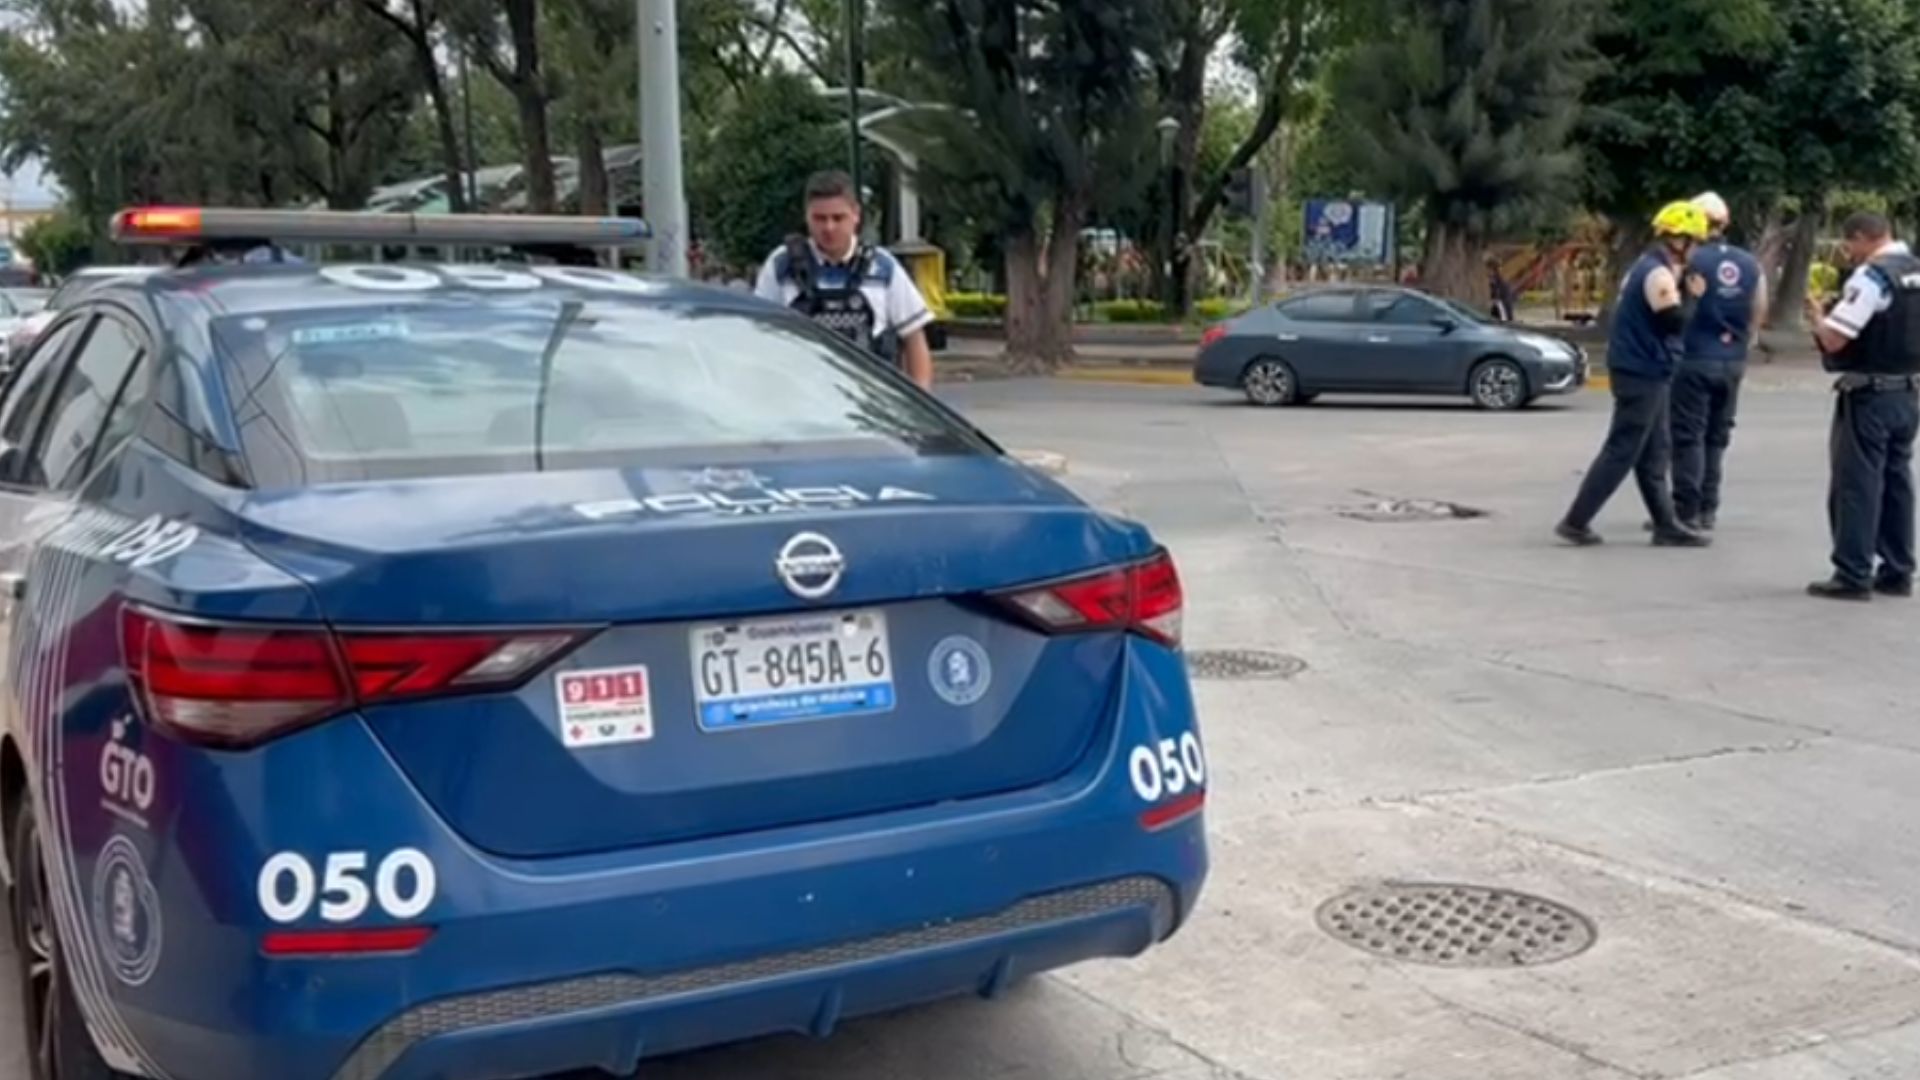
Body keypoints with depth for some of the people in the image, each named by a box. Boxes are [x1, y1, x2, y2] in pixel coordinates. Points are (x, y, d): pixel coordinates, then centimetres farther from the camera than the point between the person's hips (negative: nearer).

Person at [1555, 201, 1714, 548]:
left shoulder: (1648, 267, 15)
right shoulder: (1659, 273, -16)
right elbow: (1675, 321, -22)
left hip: (1641, 370, 10)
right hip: (1643, 373, -10)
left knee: (1654, 453, 11)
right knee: (1622, 452, -6)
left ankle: (1666, 525, 16)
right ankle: (1575, 521, -4)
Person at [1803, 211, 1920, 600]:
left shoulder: (1871, 276, -17)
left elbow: (1833, 339, -21)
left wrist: (1817, 315, -1)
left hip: (1870, 395, -8)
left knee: (1856, 483, -3)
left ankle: (1853, 576, -2)